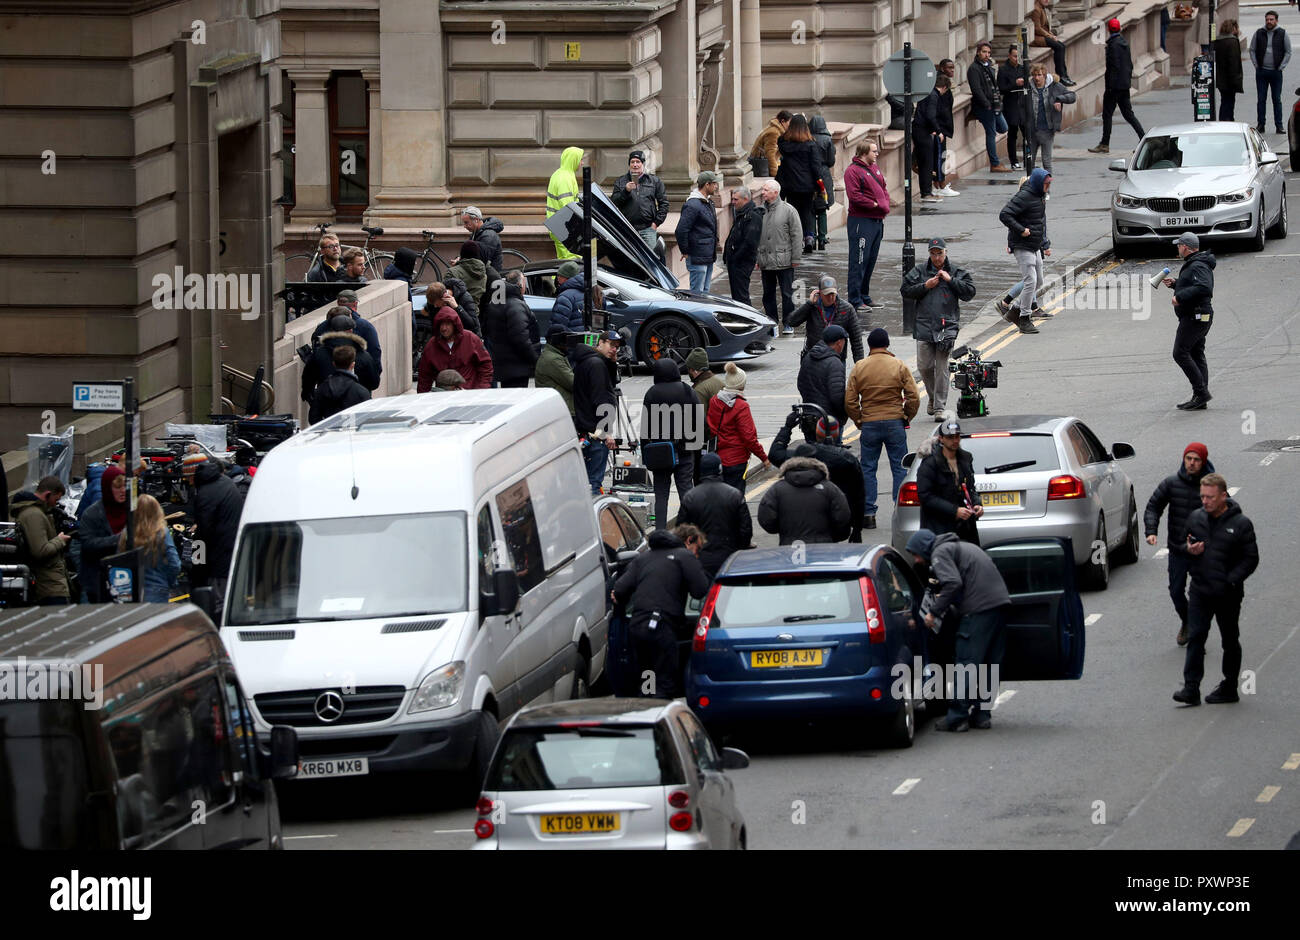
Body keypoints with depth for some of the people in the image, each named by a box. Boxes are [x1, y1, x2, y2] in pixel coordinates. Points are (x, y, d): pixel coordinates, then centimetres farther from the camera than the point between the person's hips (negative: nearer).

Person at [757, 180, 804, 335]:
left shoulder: (788, 210, -6)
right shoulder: (761, 211, 7)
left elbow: (797, 235, -4)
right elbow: (756, 236, 13)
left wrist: (795, 258, -7)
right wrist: (757, 258, 9)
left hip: (784, 262, -4)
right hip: (766, 262, 4)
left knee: (787, 293, 0)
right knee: (768, 294, 11)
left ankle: (788, 324, 7)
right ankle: (771, 321, 21)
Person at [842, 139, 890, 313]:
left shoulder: (875, 168, 16)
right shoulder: (853, 171, -12)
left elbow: (884, 188, 23)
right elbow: (854, 196, -20)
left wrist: (885, 205, 4)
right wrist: (874, 204, -15)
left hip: (877, 220, 9)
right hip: (861, 222, -9)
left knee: (871, 261, 15)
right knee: (859, 261, -8)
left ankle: (864, 297, 24)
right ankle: (855, 301, -7)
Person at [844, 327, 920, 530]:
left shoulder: (859, 367, -1)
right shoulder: (899, 366, -3)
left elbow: (849, 401, -2)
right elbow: (914, 397, -6)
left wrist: (859, 421, 10)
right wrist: (906, 418, 8)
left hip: (869, 424, 0)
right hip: (895, 423, 0)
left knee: (868, 469, 8)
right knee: (899, 467, 6)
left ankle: (868, 513, 5)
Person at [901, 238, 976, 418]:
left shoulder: (956, 272, 7)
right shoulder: (919, 271, 8)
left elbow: (969, 291, 0)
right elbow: (905, 291, 6)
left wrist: (951, 280, -7)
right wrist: (925, 286, -6)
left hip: (947, 326, -2)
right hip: (924, 326, 2)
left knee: (941, 367, -6)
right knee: (924, 366, 3)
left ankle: (940, 406, -4)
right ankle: (933, 398, 26)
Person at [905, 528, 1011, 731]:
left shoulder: (940, 553, 0)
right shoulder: (959, 546, 28)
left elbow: (953, 583, -15)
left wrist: (934, 611, -9)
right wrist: (944, 599, 29)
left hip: (979, 608, -9)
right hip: (1000, 602, 9)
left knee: (965, 665, -5)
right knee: (988, 664, 13)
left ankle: (957, 718, -4)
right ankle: (982, 714, 15)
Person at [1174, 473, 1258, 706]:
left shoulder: (1241, 524, -9)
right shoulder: (1195, 518, 4)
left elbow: (1251, 559, -7)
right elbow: (1185, 544, 18)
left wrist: (1231, 581, -19)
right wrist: (1189, 550, -7)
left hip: (1228, 595, -3)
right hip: (1199, 591, 3)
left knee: (1230, 641, 10)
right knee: (1195, 637, -5)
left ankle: (1229, 687, 21)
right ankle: (1191, 688, -7)